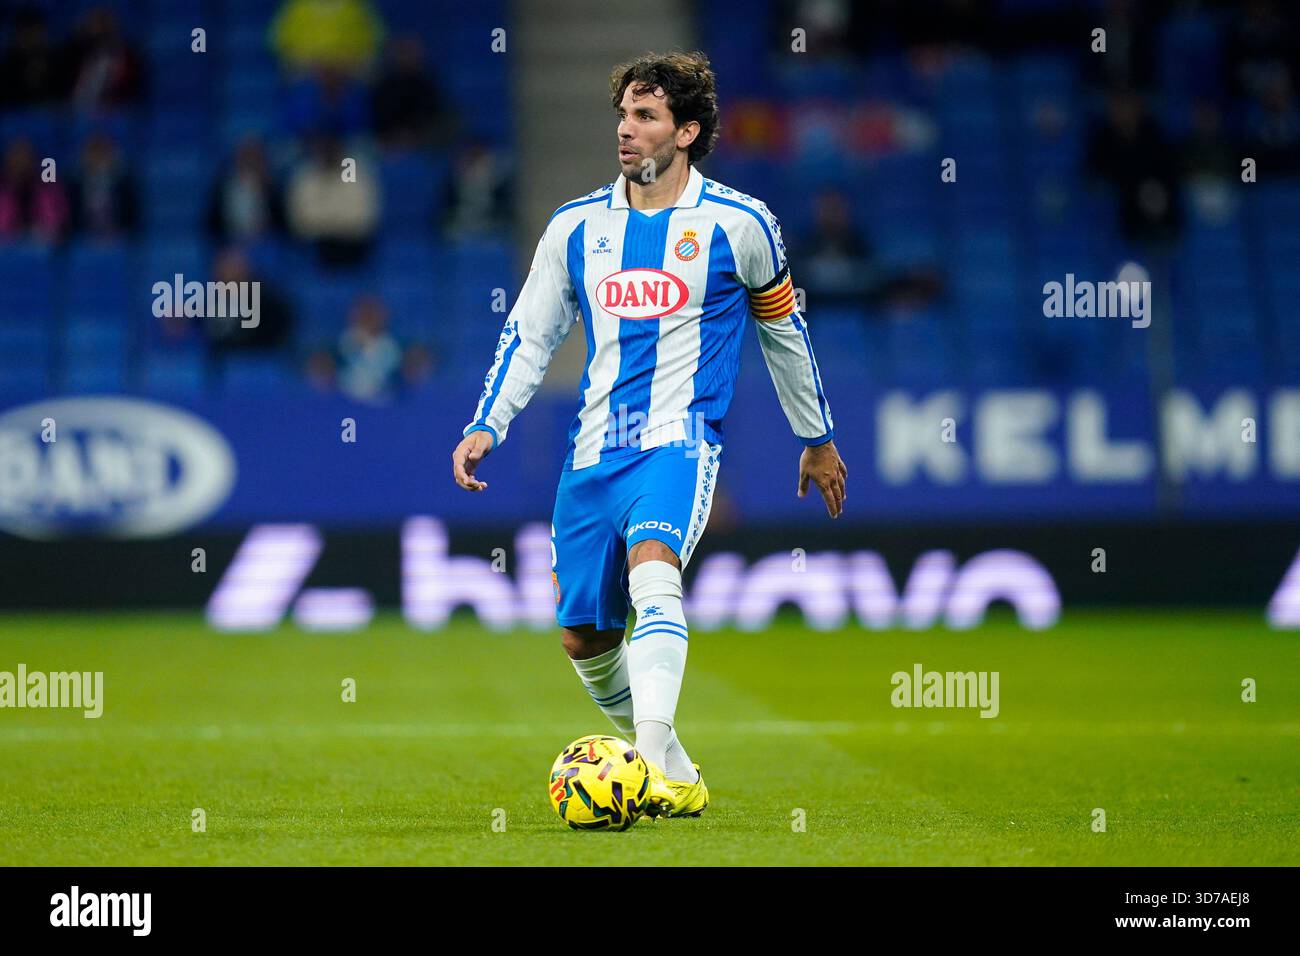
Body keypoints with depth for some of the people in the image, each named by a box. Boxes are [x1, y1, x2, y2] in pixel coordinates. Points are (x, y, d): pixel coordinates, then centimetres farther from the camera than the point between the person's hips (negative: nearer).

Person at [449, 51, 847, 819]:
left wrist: (818, 439, 22)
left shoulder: (739, 225, 1)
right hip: (594, 454, 5)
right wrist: (487, 427, 1)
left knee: (652, 567, -33)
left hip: (680, 441, -5)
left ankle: (653, 766, -45)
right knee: (584, 639, 6)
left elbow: (785, 330, 14)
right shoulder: (577, 226, 9)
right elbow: (529, 334, 14)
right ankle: (679, 778, 27)